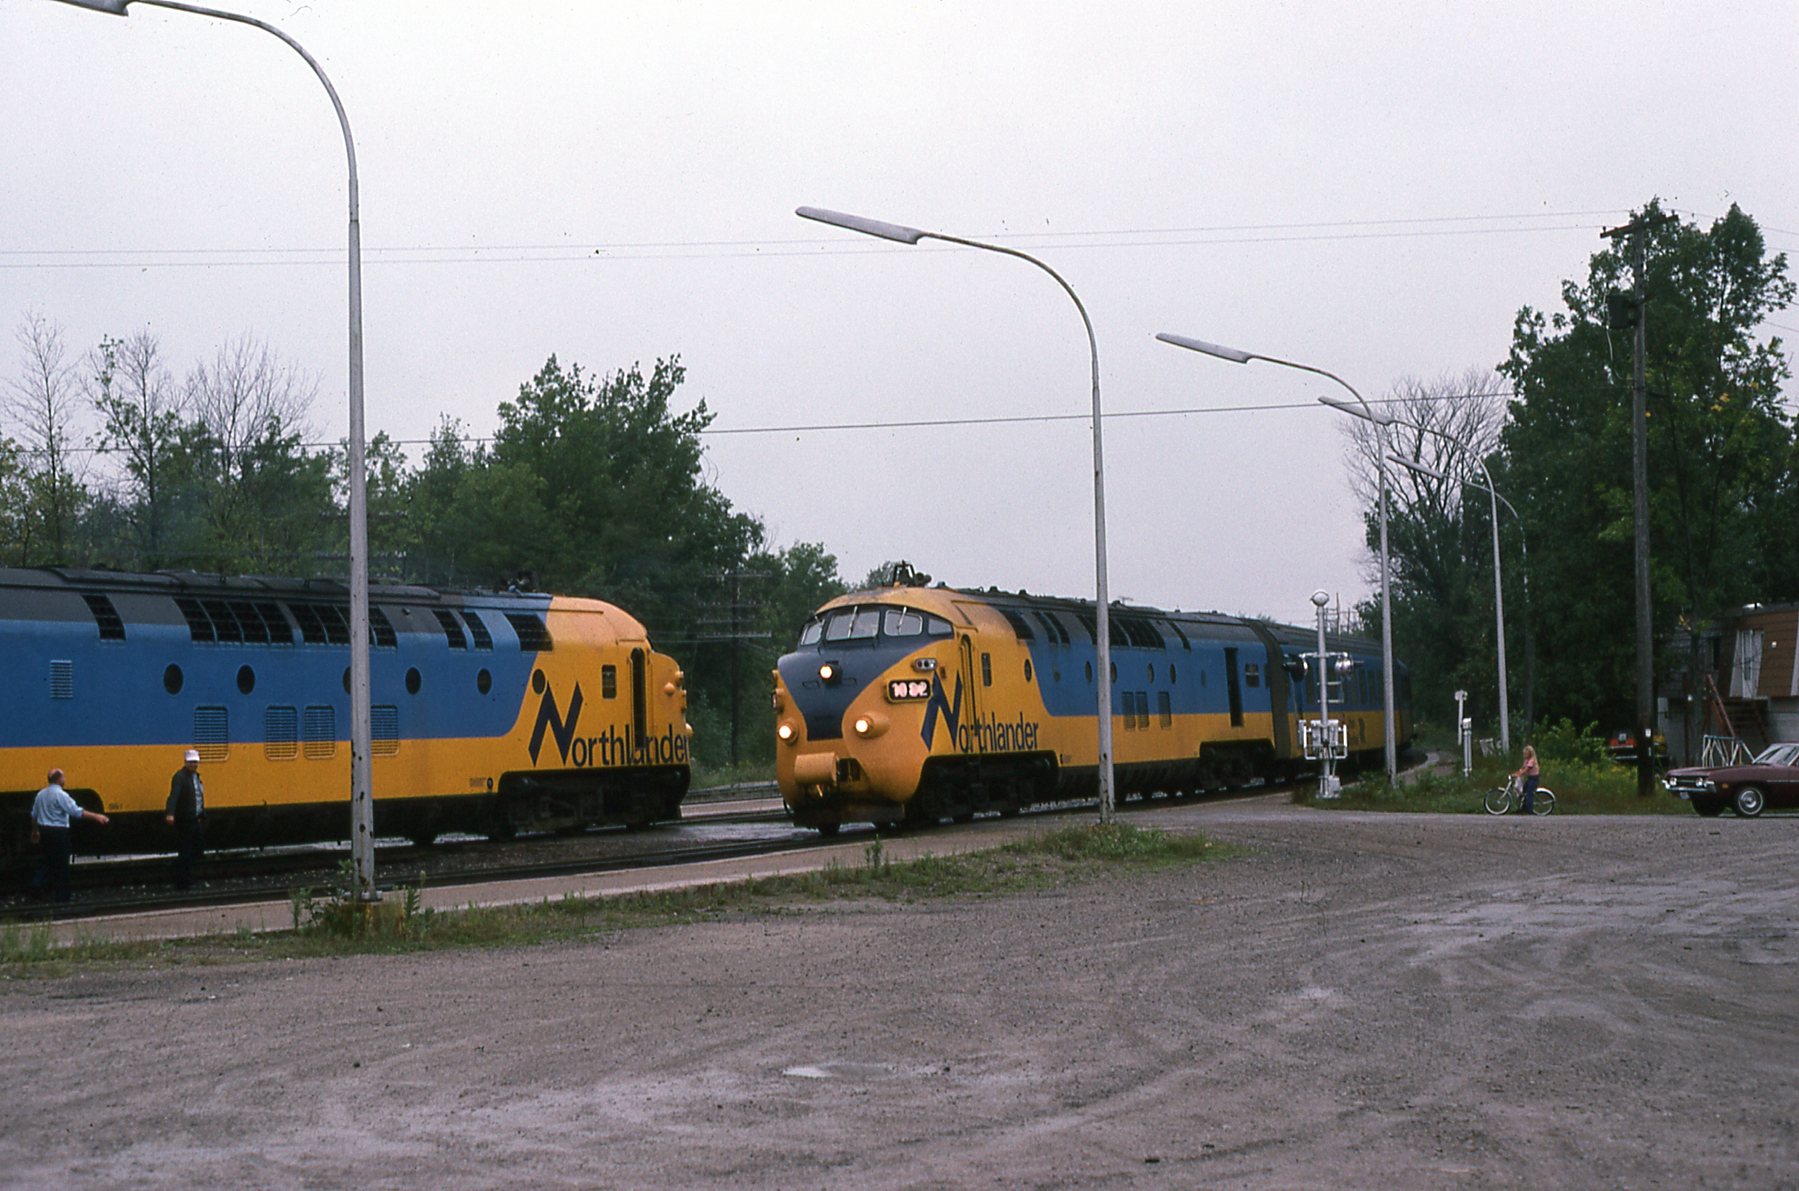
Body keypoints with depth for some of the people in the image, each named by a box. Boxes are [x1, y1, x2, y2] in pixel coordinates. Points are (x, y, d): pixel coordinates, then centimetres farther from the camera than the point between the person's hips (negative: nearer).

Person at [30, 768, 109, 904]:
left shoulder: (41, 794, 6)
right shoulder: (60, 795, -17)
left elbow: (34, 815, 15)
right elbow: (77, 811, -24)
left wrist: (35, 831, 29)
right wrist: (96, 816, -24)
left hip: (44, 830, 7)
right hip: (58, 832, -7)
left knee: (48, 858, 25)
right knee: (61, 864, 3)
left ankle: (38, 881, 10)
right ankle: (61, 896, 8)